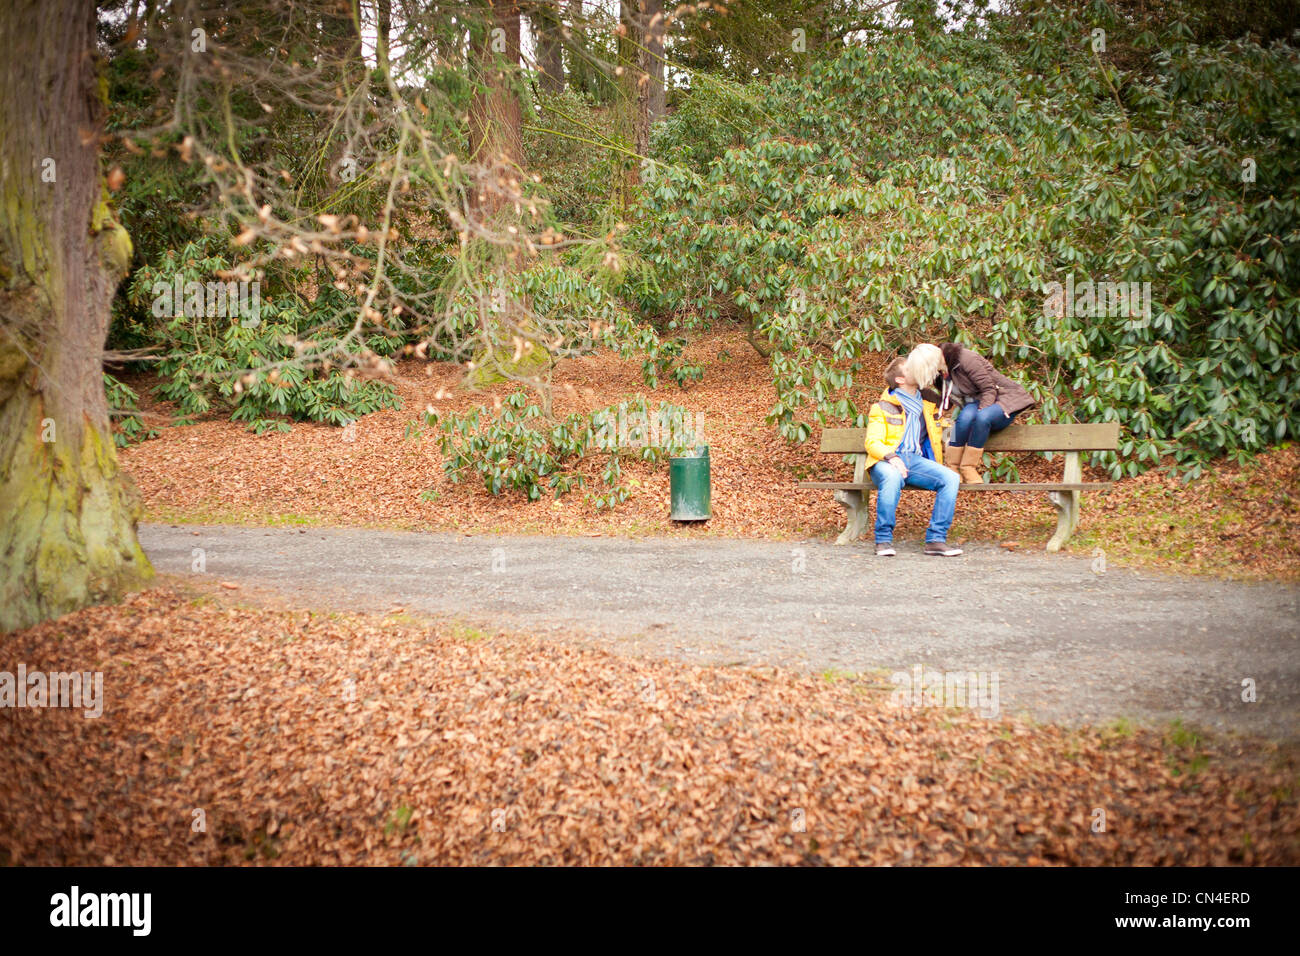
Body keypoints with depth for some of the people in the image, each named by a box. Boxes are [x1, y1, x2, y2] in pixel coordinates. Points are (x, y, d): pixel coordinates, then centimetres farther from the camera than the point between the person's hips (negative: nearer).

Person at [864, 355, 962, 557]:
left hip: (917, 460, 4)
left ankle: (936, 539, -24)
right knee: (892, 477, -40)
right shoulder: (883, 407, 10)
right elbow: (872, 442, -1)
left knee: (950, 478, -24)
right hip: (886, 461, -4)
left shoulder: (928, 405, 25)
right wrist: (891, 457, -21)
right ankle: (884, 539, -31)